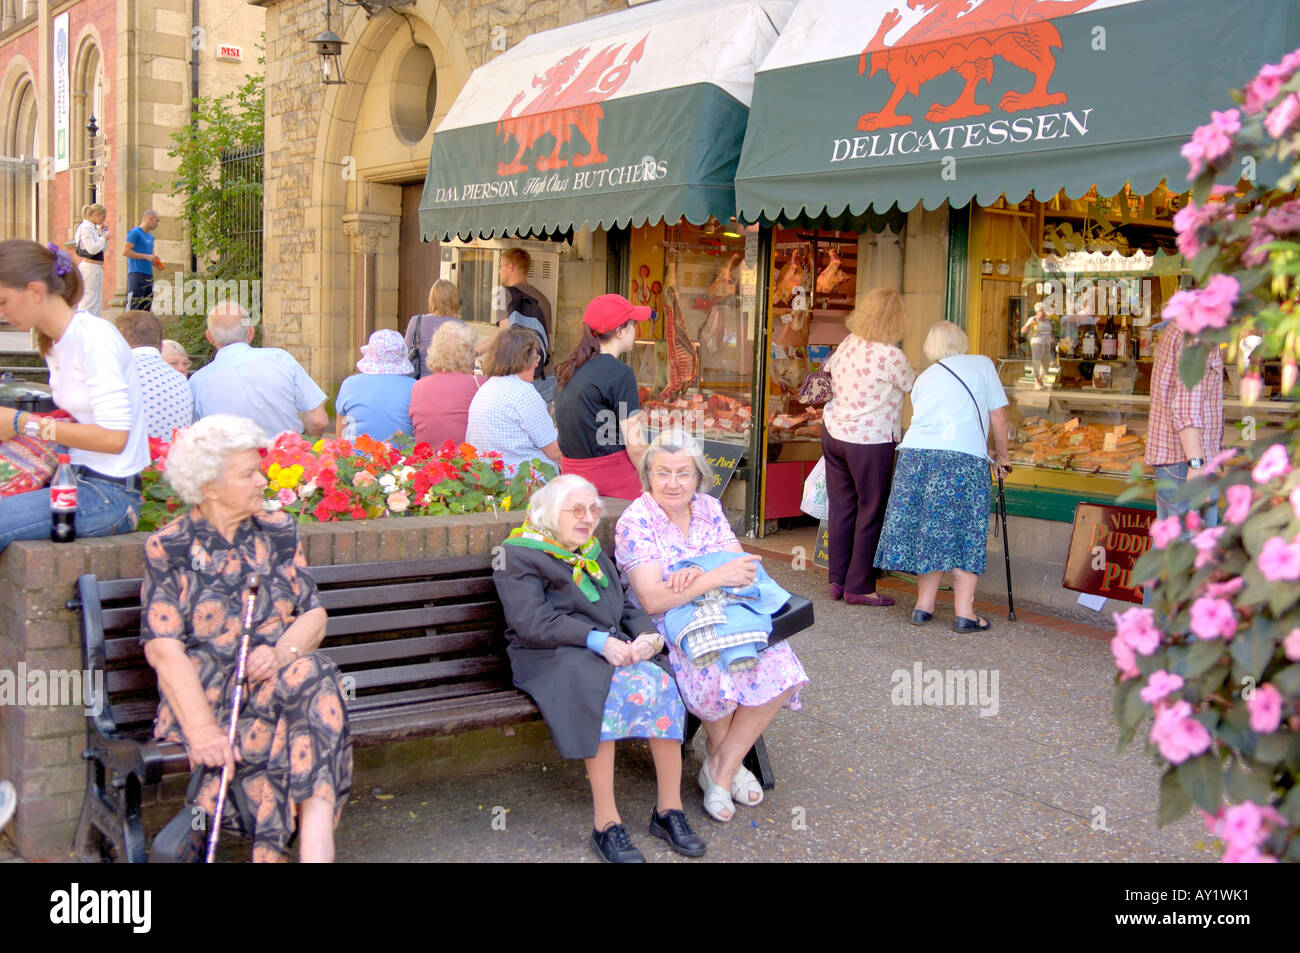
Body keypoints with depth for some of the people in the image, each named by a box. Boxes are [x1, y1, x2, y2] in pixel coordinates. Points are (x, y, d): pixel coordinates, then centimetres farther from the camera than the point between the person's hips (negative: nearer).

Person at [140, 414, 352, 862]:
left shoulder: (278, 532, 13)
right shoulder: (168, 548, 2)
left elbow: (314, 616, 7)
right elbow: (164, 647, -9)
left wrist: (281, 652, -17)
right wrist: (201, 728, -23)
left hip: (281, 678, 3)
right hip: (205, 692, -3)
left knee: (311, 676, -33)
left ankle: (314, 849, -41)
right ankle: (315, 844, -35)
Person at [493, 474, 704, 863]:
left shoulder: (594, 555, 26)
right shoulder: (520, 556, 3)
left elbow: (629, 608, 19)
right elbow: (531, 623, -11)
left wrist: (648, 634, -5)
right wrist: (597, 640, -21)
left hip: (611, 651, 6)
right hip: (554, 657, -5)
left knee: (662, 684, -26)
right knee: (606, 691, -37)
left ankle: (669, 809, -18)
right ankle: (606, 823, -30)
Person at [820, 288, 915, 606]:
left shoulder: (847, 345, 5)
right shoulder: (890, 356, -16)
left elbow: (827, 371, 22)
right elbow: (915, 386, -2)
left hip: (834, 433, 7)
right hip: (869, 440, -7)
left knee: (841, 506, 12)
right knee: (871, 512, 3)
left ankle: (837, 580, 18)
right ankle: (859, 586, 7)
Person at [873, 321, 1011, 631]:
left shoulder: (924, 377, 25)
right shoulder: (982, 364, 16)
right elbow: (998, 418, 13)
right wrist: (1002, 456, 25)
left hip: (914, 451, 4)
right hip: (963, 457, -4)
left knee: (929, 532, 11)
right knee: (963, 534, 1)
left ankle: (923, 606, 13)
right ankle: (964, 614, -1)